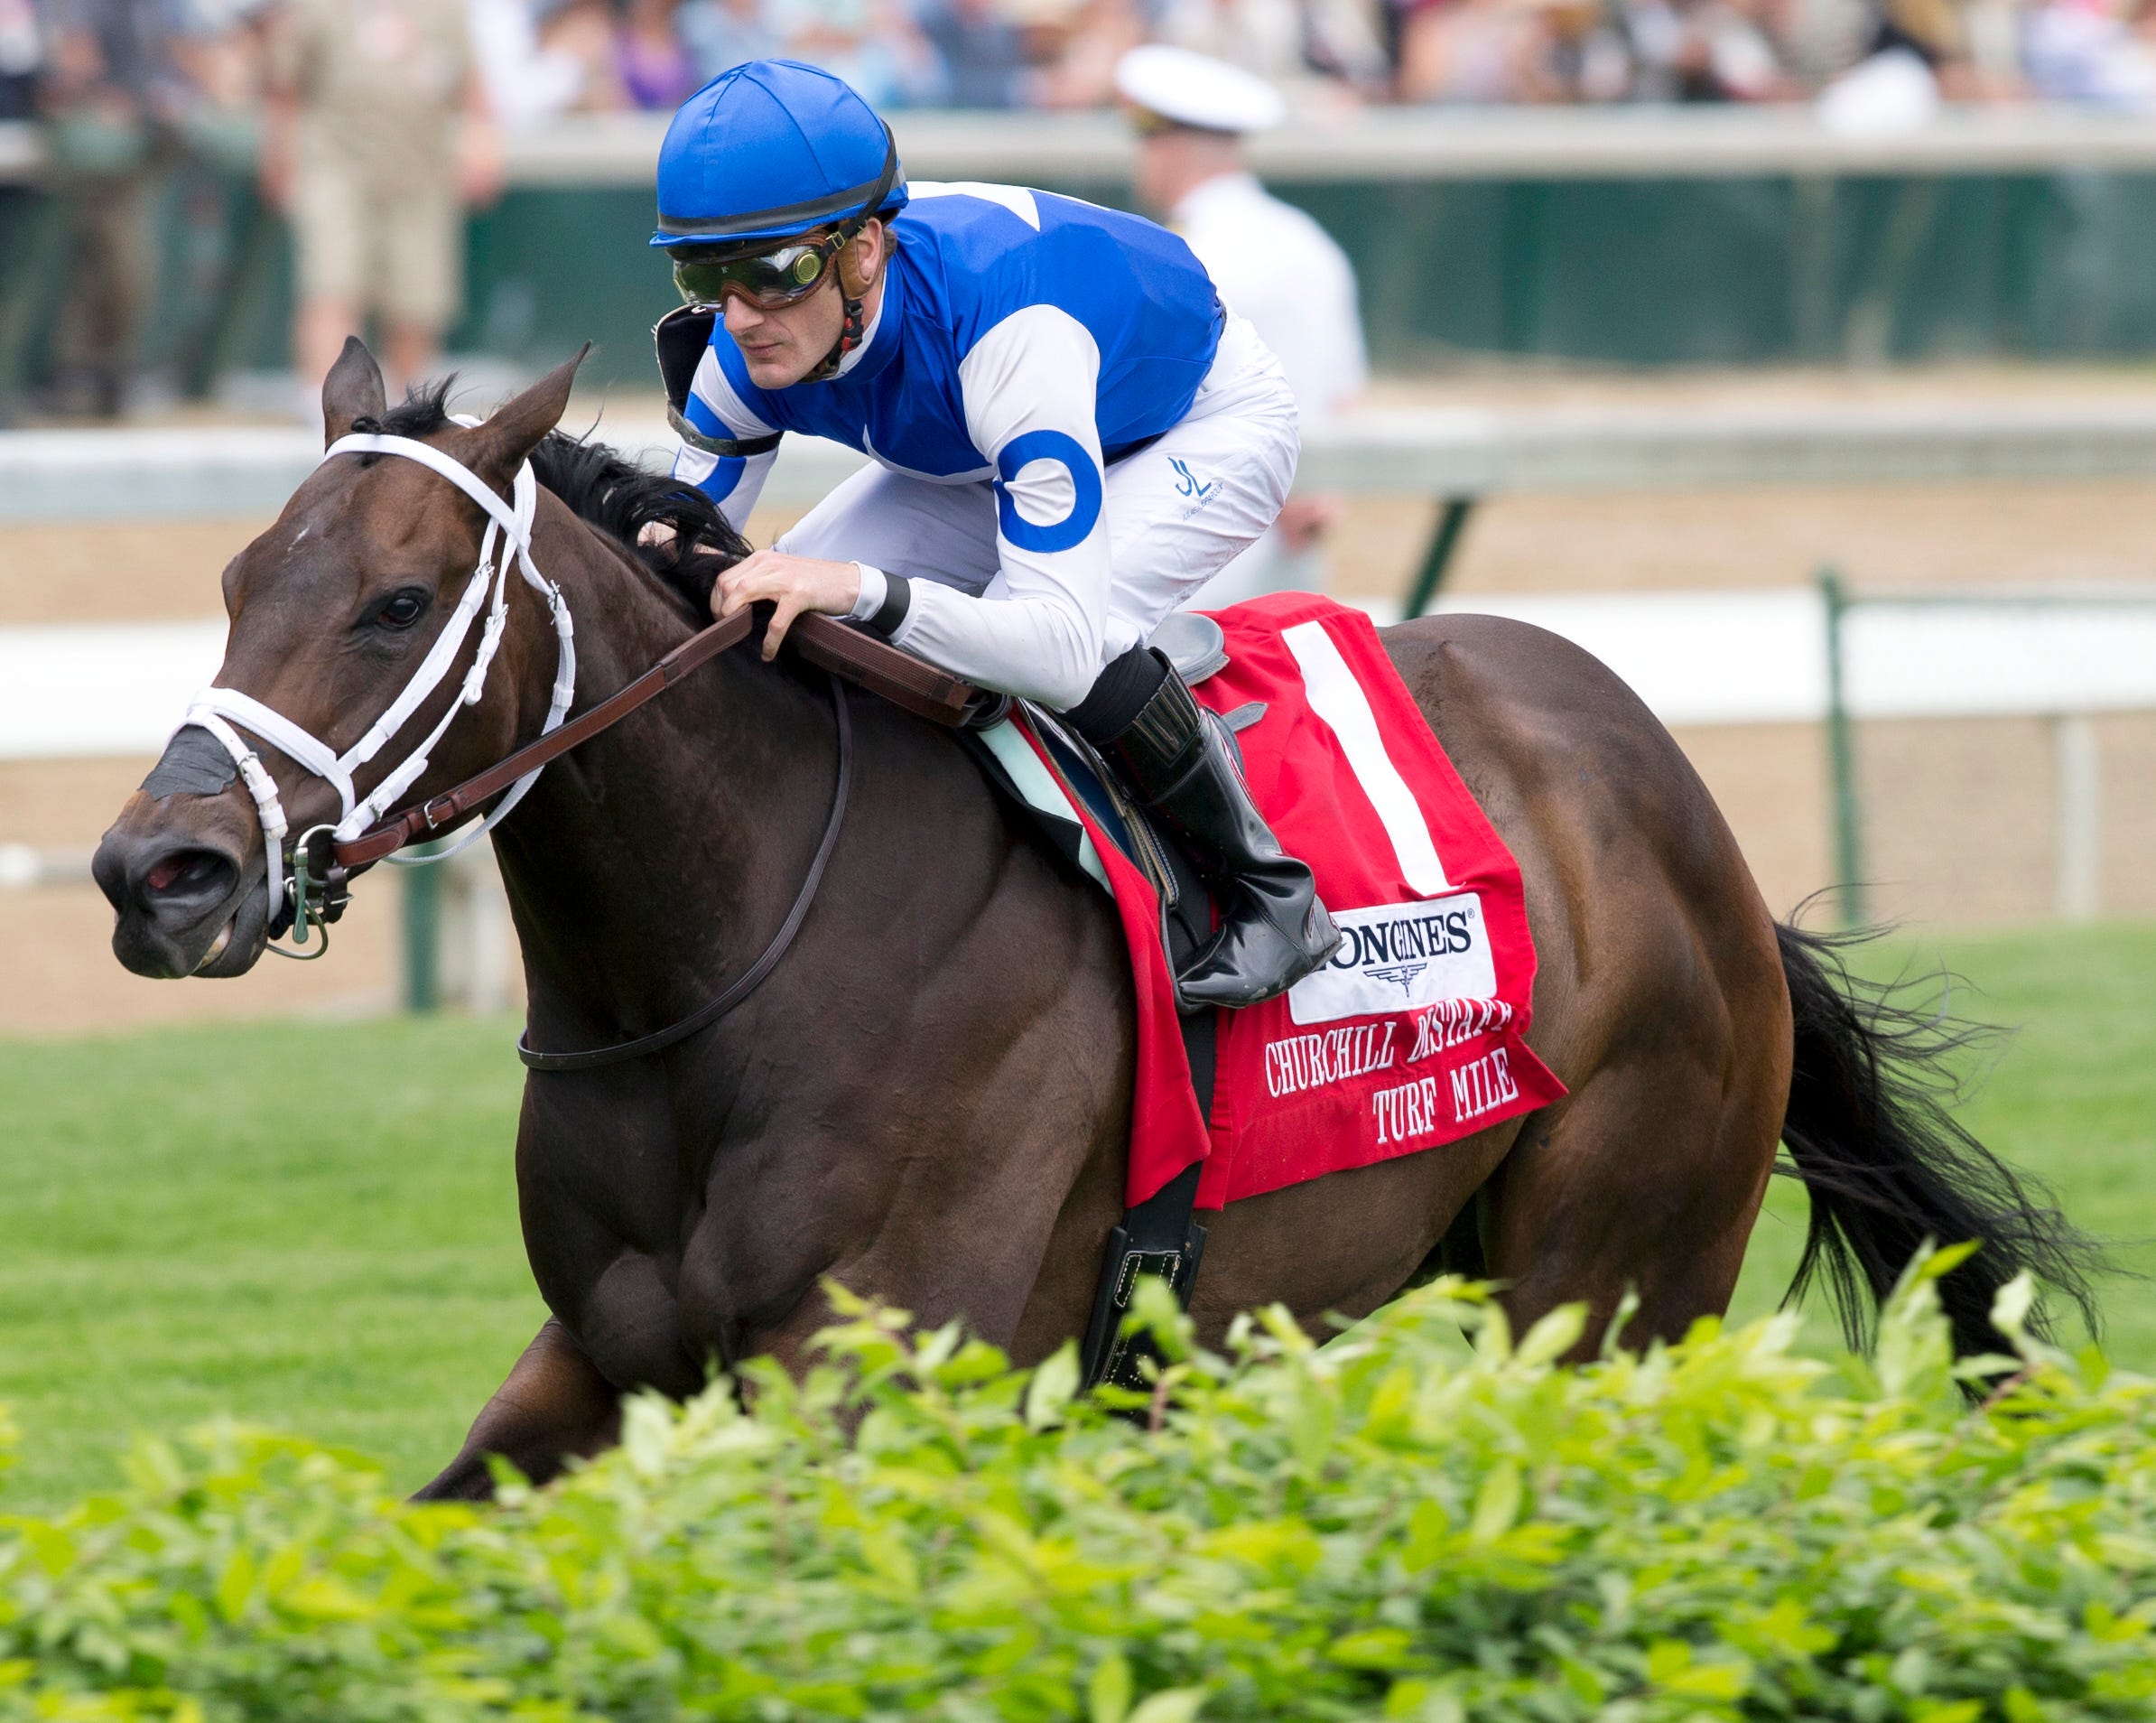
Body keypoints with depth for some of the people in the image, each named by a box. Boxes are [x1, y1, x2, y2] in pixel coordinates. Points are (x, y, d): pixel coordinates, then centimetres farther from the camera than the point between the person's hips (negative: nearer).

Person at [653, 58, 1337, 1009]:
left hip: (1207, 424, -7)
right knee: (758, 623, -10)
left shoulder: (1007, 324, -45)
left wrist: (866, 589, -64)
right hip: (978, 454, 7)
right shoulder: (744, 353, -26)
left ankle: (1271, 890, -13)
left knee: (1047, 638, -35)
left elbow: (1065, 649, -50)